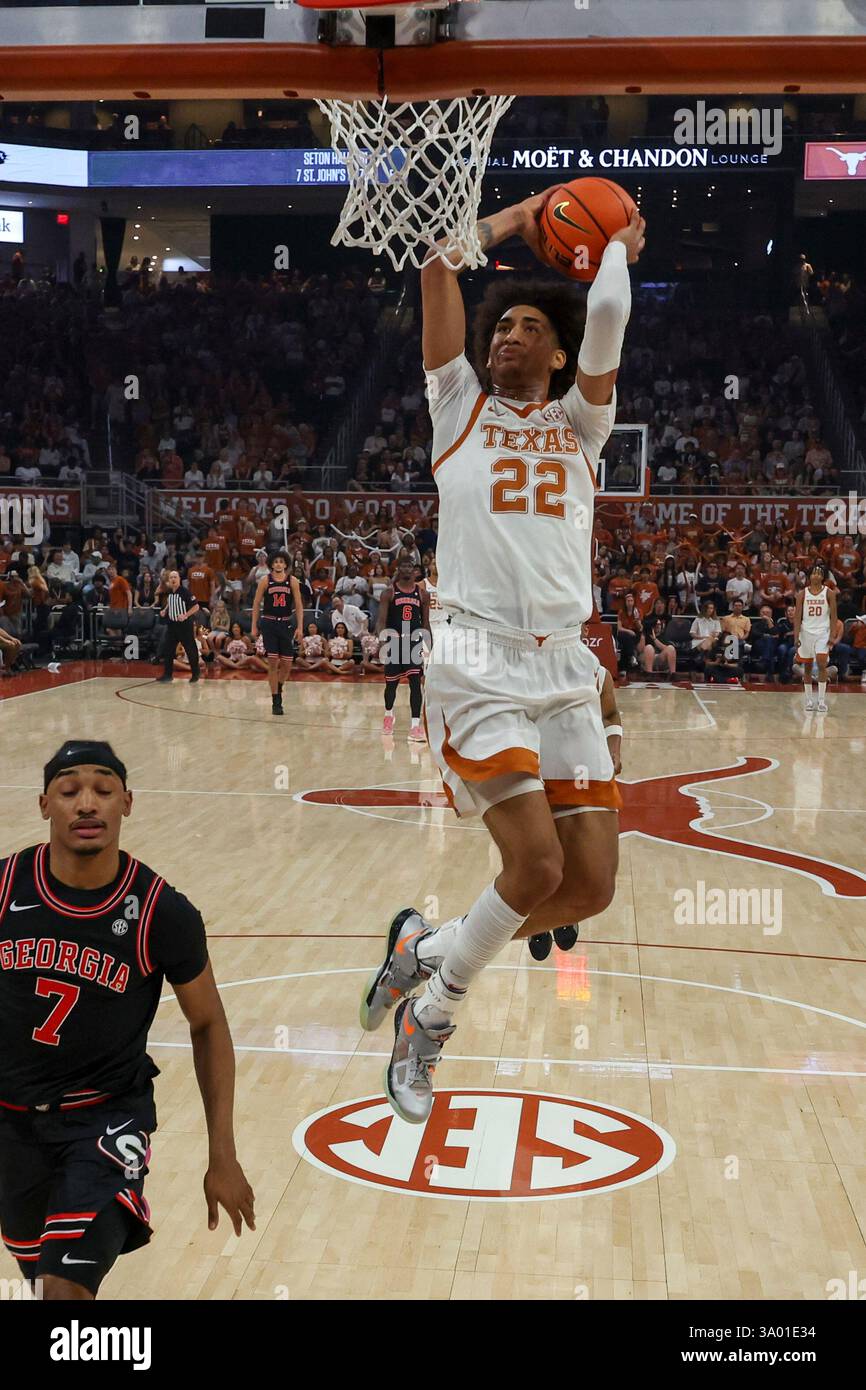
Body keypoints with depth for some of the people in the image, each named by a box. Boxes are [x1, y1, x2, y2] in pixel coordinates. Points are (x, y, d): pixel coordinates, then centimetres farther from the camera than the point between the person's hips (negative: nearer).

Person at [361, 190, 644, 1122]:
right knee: (535, 865, -17)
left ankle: (426, 949, 21)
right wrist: (513, 220, 19)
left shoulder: (580, 423, 18)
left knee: (589, 885, -2)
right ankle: (435, 1013, 8)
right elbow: (438, 262, 6)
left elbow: (609, 314, 2)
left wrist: (616, 246, 18)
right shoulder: (460, 406, 12)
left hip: (567, 670, 4)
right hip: (479, 664, -4)